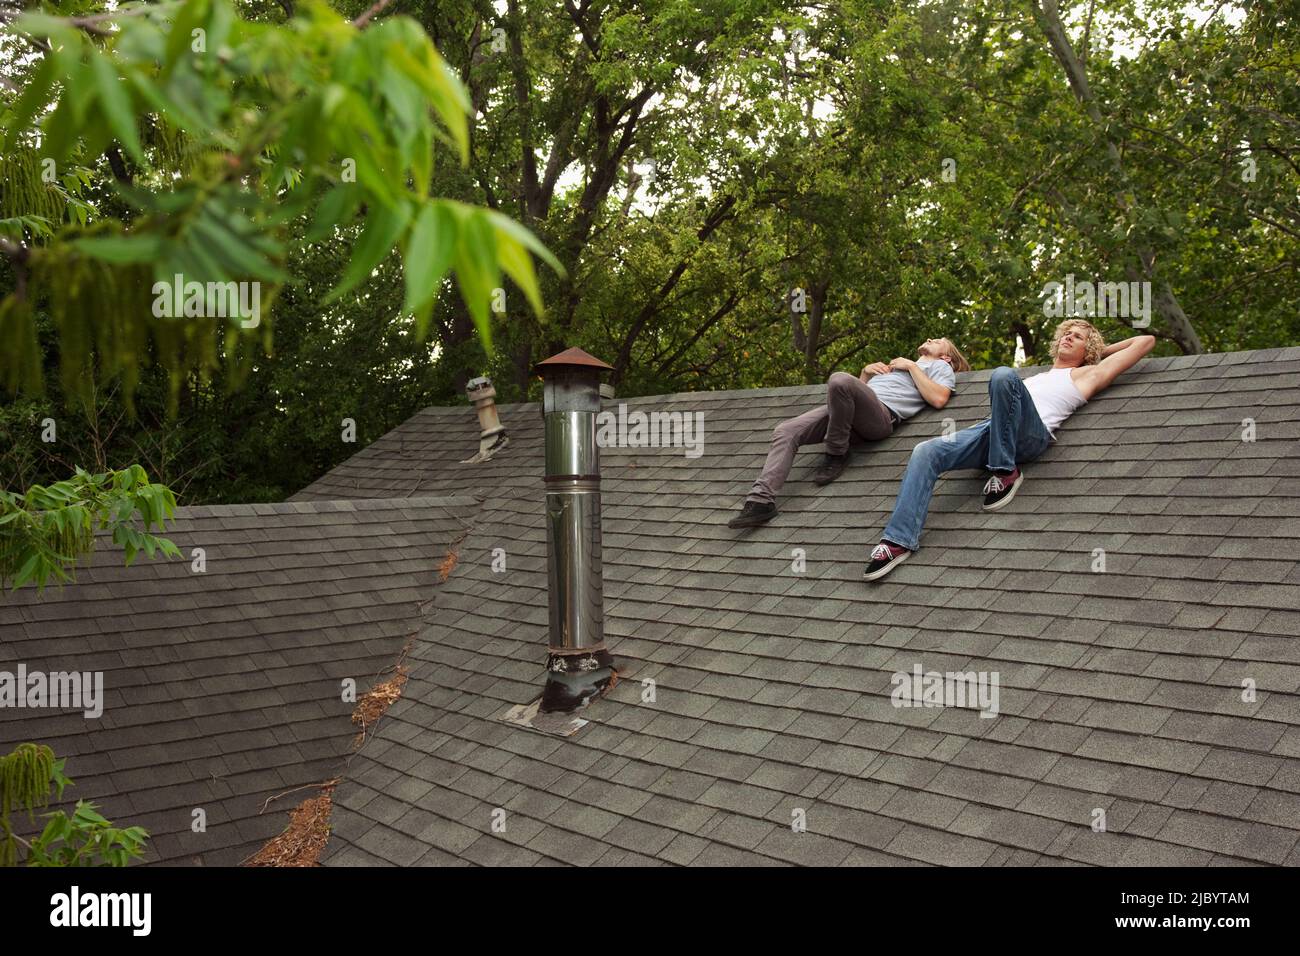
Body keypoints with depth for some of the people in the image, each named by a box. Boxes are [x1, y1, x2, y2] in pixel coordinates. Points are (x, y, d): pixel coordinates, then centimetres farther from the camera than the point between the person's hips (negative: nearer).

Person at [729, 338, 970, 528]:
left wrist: (911, 366, 5)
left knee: (840, 379, -37)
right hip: (843, 412, 7)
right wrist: (866, 371, 24)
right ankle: (761, 499, -24)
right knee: (785, 431, -14)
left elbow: (938, 398, -1)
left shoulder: (940, 366, 23)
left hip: (882, 414, -7)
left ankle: (836, 455, -21)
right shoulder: (895, 365, 43)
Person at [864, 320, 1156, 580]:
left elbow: (1146, 340, 29)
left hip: (1032, 434, -5)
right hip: (993, 431, 5)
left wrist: (1105, 349, 42)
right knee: (926, 452, -21)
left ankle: (1006, 472, -23)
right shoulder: (1039, 375, 41)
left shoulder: (1089, 374, 25)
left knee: (1004, 375, -35)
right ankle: (899, 540, -26)